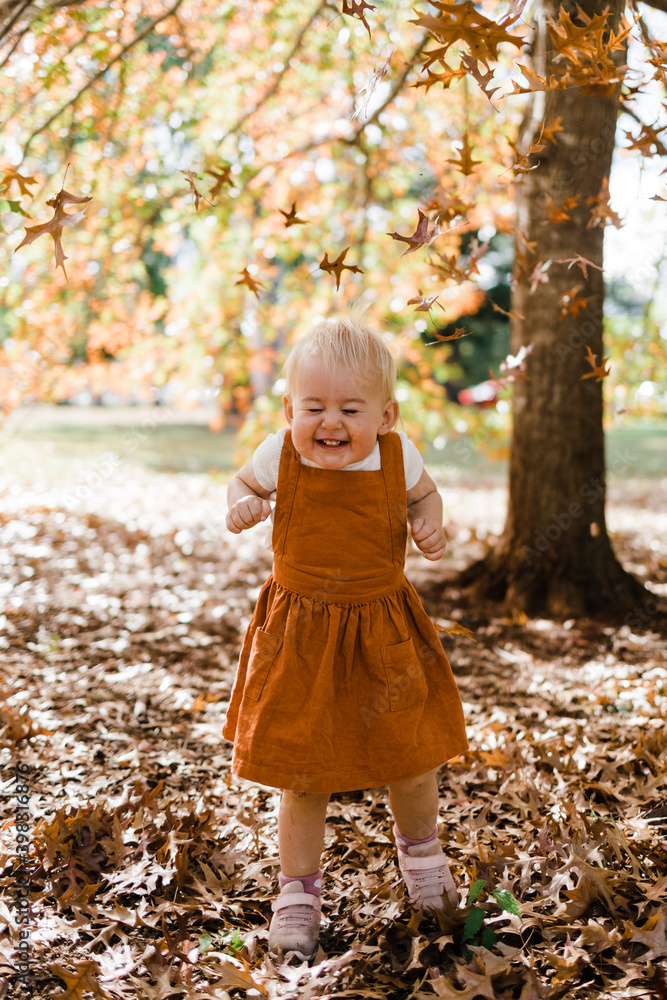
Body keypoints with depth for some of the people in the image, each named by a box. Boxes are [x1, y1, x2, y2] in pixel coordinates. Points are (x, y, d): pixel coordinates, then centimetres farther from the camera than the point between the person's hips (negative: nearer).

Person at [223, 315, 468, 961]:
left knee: (410, 756, 14)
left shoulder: (396, 457, -10)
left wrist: (430, 524, -11)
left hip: (383, 629, 1)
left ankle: (419, 844, 47)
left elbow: (423, 494, 11)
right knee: (301, 775, 4)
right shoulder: (280, 457, -12)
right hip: (300, 637, -1)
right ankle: (298, 891, 25)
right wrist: (242, 507, -14)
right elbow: (245, 482, 9)